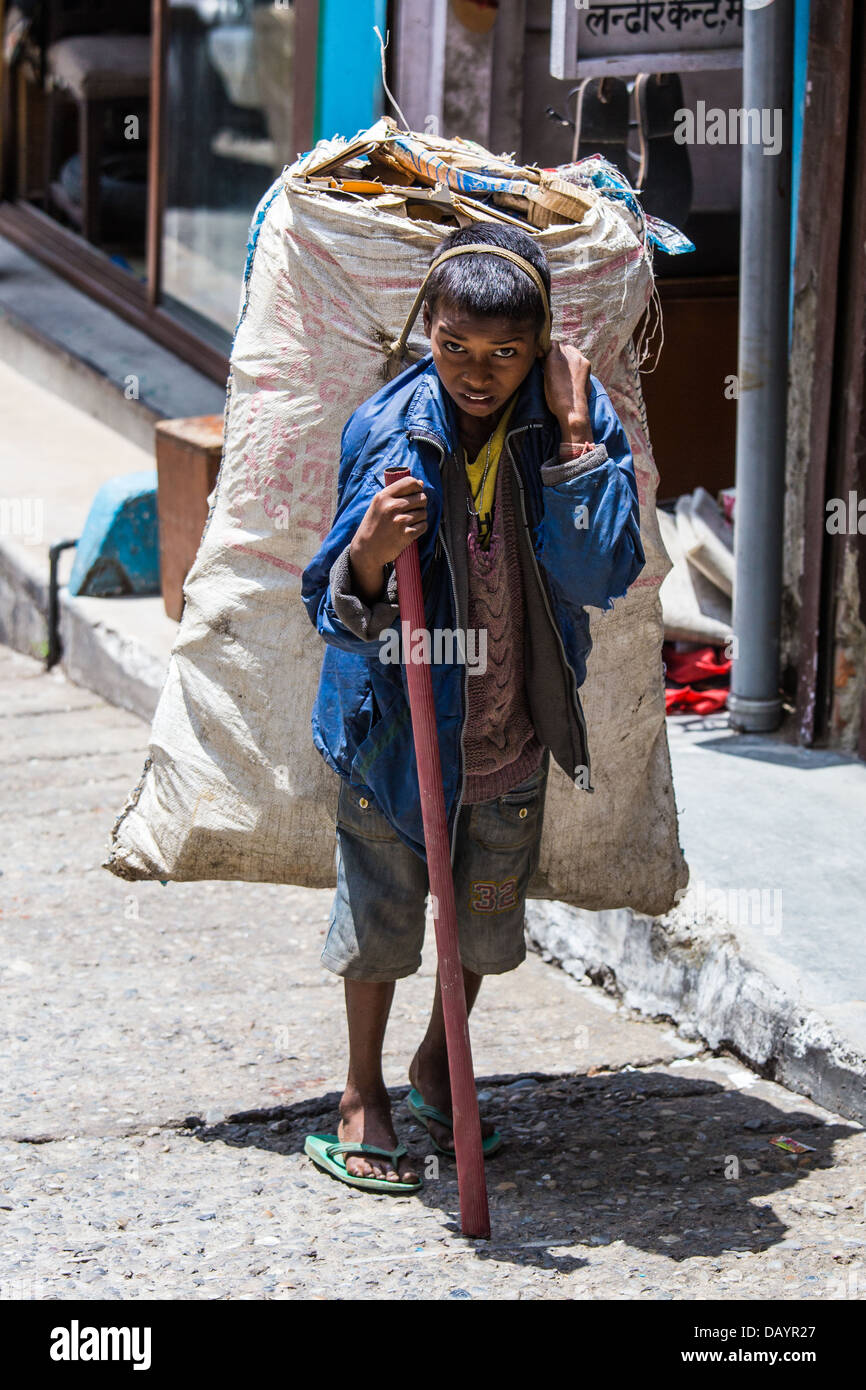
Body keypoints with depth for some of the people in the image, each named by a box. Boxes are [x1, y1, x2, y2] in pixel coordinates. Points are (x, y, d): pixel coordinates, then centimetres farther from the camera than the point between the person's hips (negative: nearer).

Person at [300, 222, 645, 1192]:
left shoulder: (578, 417, -13)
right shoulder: (386, 429, -17)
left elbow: (601, 577, -23)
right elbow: (340, 616, -16)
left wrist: (573, 436, -26)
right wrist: (370, 554, -38)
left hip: (514, 722, 2)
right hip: (397, 714, -2)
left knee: (488, 917, 18)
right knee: (379, 910, 9)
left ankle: (437, 1065, 44)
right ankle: (363, 1096, 31)